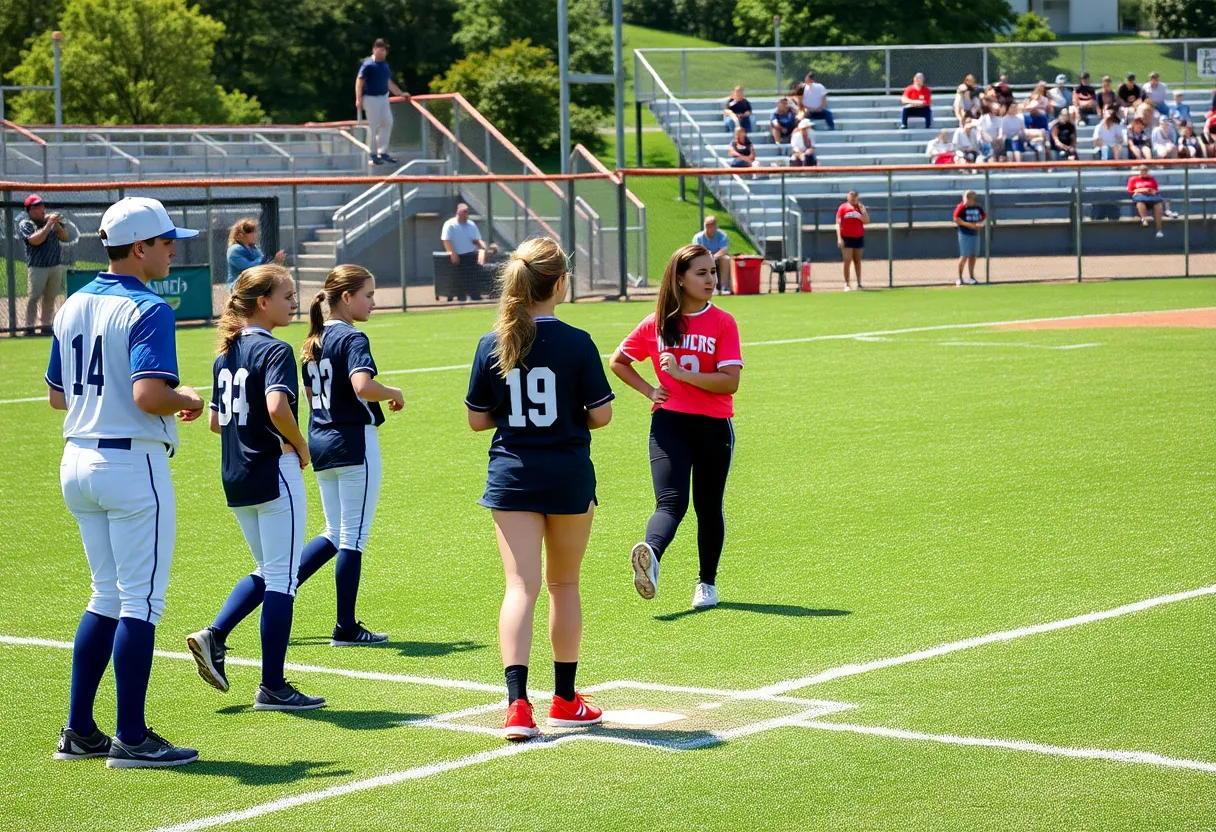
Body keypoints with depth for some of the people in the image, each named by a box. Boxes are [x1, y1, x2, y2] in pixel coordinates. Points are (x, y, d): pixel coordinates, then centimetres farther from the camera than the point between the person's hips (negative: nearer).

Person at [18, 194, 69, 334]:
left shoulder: (51, 220, 11)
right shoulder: (24, 224, -1)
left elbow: (65, 238, 5)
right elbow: (35, 240, -17)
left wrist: (56, 224, -11)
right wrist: (49, 224, -19)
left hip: (57, 266, 4)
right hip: (37, 268, -4)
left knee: (50, 299, 9)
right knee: (33, 297, -9)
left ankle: (46, 326, 16)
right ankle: (29, 328, -7)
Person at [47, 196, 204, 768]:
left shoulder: (72, 307, 11)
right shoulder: (147, 309, -14)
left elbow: (57, 395, 16)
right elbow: (149, 395, -26)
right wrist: (188, 401, -7)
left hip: (77, 463, 8)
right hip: (132, 463, -8)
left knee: (108, 596, 17)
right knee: (142, 600, -1)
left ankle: (79, 732, 17)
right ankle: (131, 739, 0)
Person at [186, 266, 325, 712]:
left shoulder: (225, 354, 11)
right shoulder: (274, 350, -13)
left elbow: (216, 421, 15)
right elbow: (277, 407, -29)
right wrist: (300, 446, -14)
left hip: (235, 478, 8)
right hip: (274, 474, -8)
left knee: (267, 571, 22)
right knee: (281, 579, 0)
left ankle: (213, 637, 5)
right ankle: (273, 687, 2)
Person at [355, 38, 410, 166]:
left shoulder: (385, 66, 13)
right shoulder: (368, 65, -11)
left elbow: (389, 83, 24)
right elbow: (359, 81, -14)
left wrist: (401, 93, 23)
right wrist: (358, 99, -21)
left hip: (384, 97, 8)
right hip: (371, 98, -8)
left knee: (388, 122, 6)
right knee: (373, 126, -4)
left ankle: (382, 152, 14)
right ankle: (372, 155, 5)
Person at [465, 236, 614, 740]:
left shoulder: (492, 345, -3)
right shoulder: (576, 344, -10)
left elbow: (477, 419, 2)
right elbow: (600, 414, -8)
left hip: (512, 476, 1)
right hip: (570, 478, -1)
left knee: (520, 586, -2)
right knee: (564, 585, 14)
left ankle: (517, 703, -19)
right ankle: (565, 700, 26)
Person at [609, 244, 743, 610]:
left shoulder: (723, 323, -2)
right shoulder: (657, 324, 3)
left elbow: (730, 381, -12)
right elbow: (618, 362, 17)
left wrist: (681, 373, -19)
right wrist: (649, 390, 4)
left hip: (714, 426, 0)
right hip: (668, 423, 0)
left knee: (709, 508, 9)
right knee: (672, 502, -17)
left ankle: (707, 583, 21)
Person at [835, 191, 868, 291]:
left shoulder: (861, 208, 6)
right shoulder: (843, 207, 0)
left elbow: (866, 221, -4)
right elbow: (838, 223, -1)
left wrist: (862, 209, -13)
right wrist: (839, 238, -9)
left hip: (858, 237, 2)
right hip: (846, 237, -2)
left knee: (857, 261, 9)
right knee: (847, 260, -8)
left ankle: (859, 283, 14)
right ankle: (847, 284, -3)